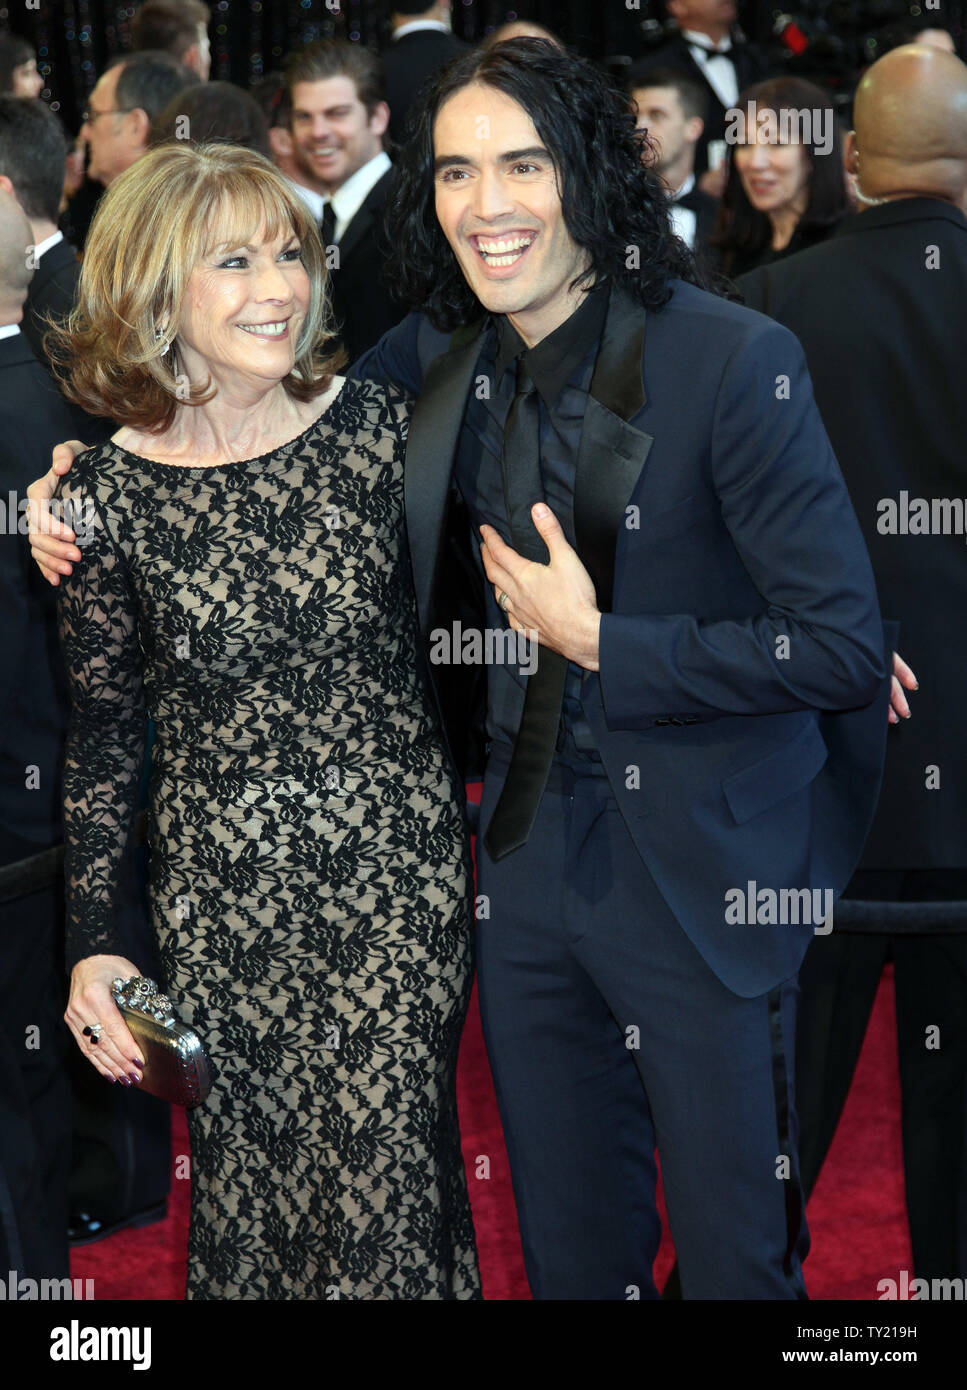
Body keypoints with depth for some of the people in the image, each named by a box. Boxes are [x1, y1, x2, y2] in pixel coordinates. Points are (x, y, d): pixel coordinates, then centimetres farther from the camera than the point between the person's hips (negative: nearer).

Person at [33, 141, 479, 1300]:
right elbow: (102, 730, 1)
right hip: (224, 896, 0)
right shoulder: (109, 496, -7)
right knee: (247, 1177, 10)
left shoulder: (378, 428, -5)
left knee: (390, 1176, 2)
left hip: (399, 867, 0)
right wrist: (92, 944, -1)